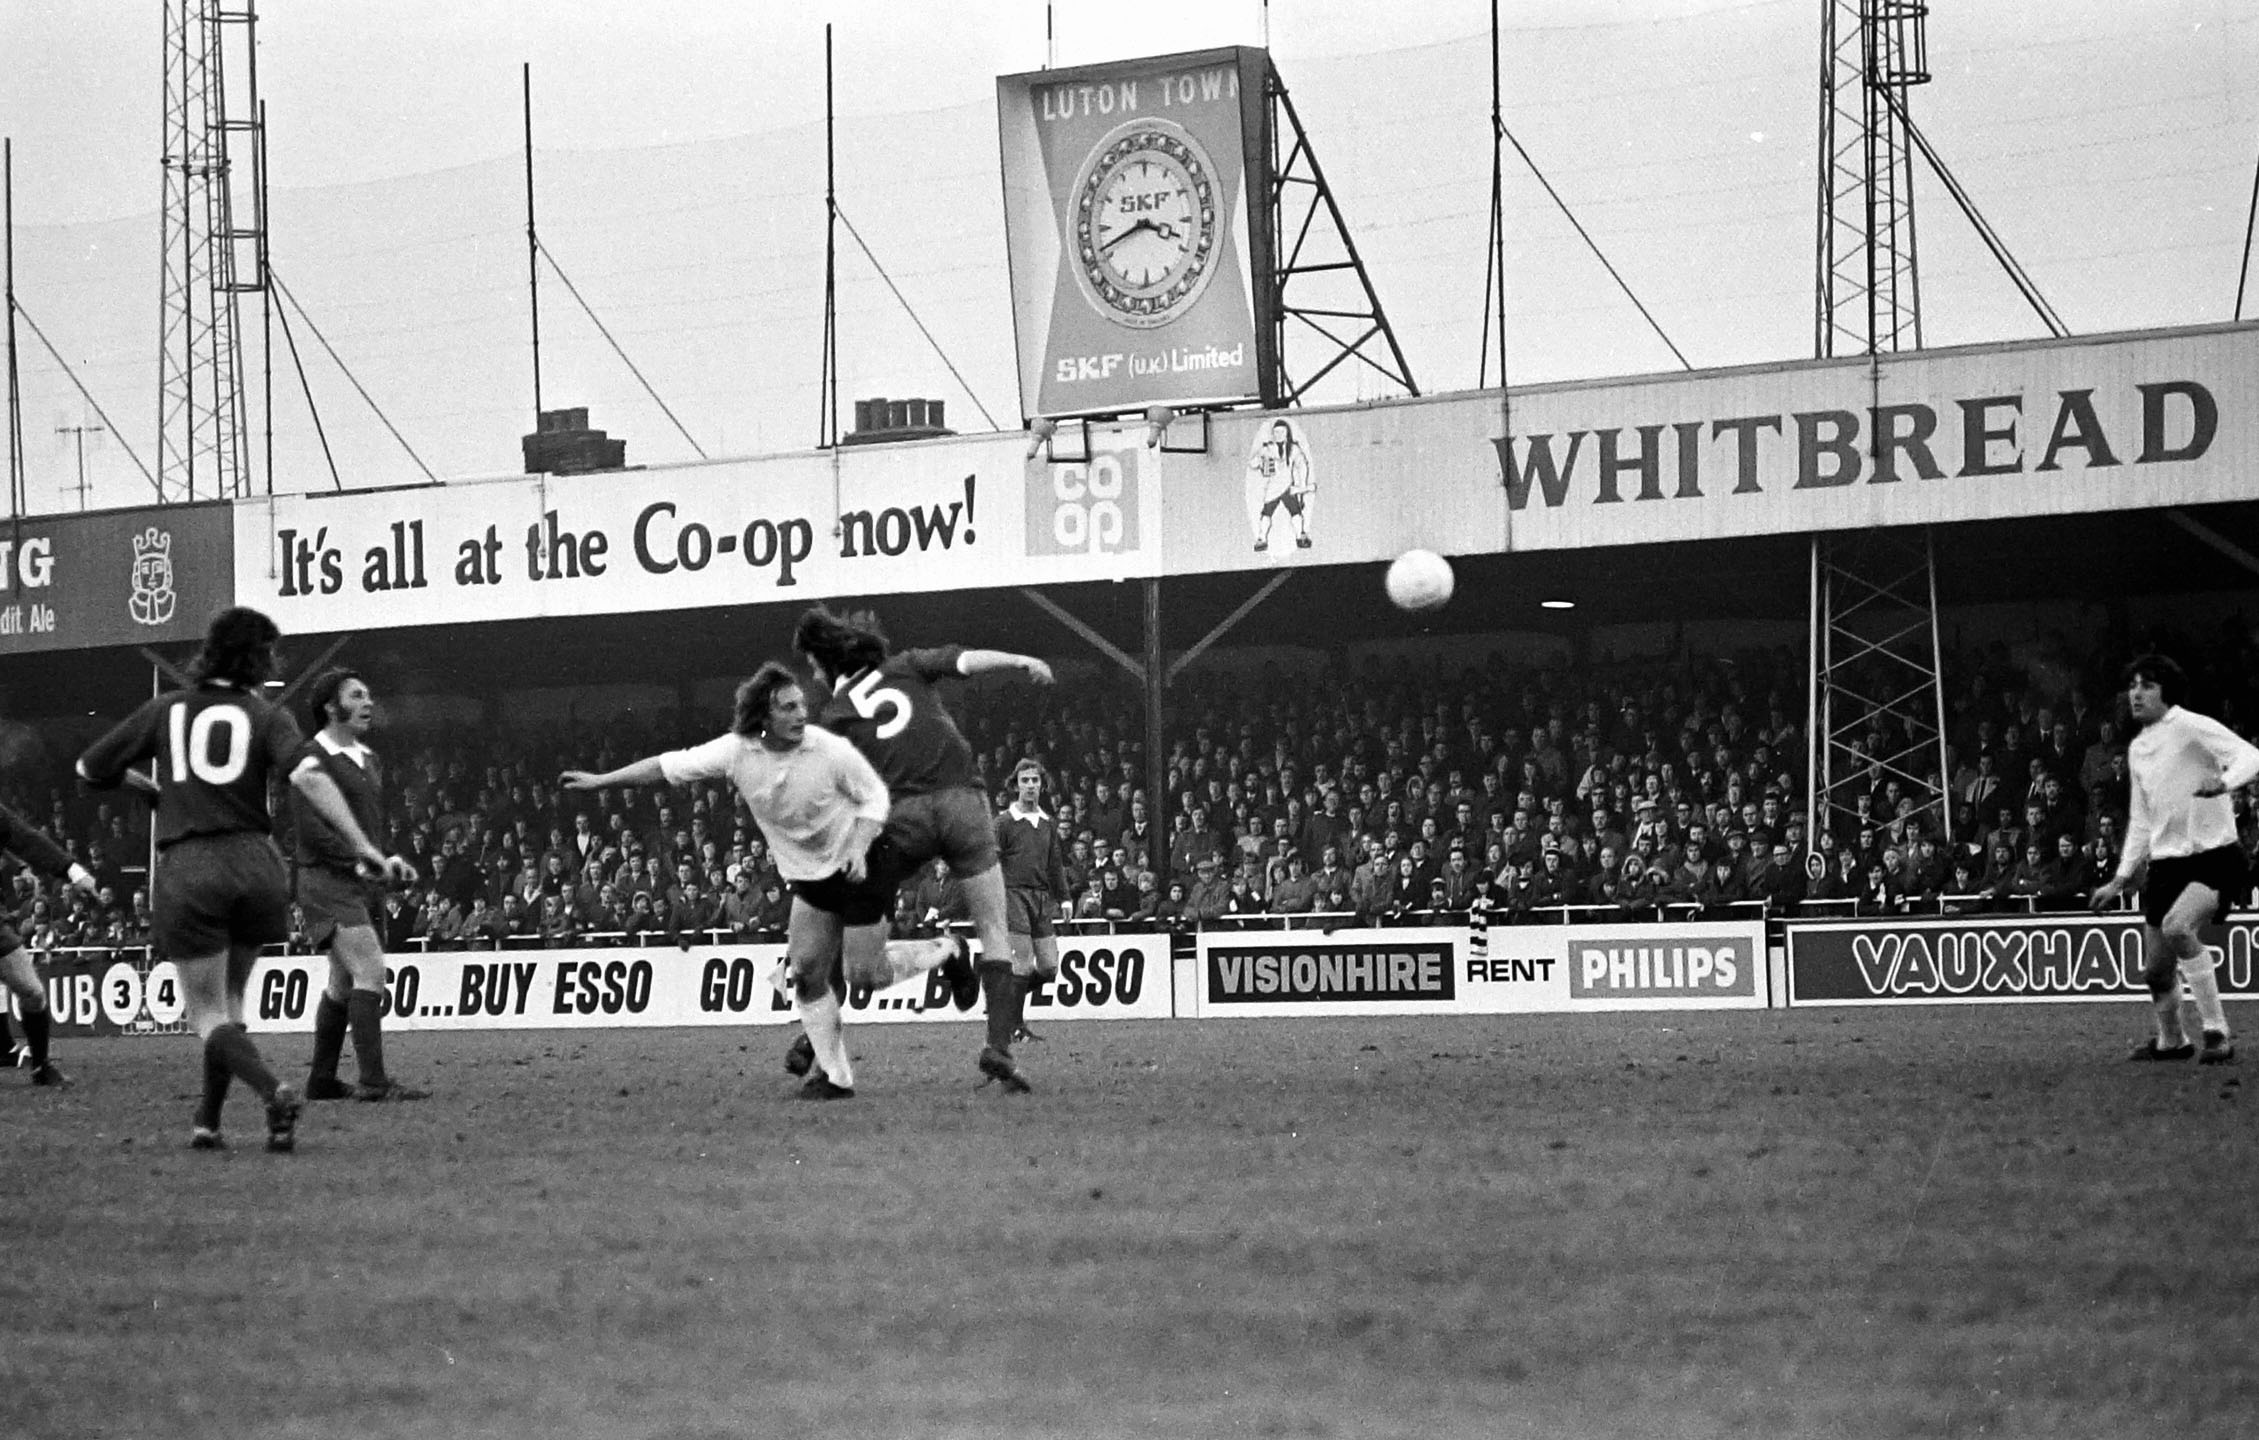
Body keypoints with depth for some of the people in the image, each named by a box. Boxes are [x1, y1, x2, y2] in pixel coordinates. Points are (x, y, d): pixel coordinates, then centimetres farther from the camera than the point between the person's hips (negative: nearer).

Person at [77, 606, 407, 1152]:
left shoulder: (166, 710, 8)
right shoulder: (265, 717, 3)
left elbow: (90, 769, 14)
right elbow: (309, 779, -14)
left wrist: (144, 785, 32)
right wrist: (364, 847, -16)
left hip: (185, 870, -1)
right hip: (253, 863, 1)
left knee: (208, 1014, 1)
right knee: (229, 998, 21)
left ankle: (274, 1091, -24)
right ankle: (207, 1121, 19)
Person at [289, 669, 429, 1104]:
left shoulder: (368, 759, 18)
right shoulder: (313, 759, -10)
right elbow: (310, 828, -17)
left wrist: (389, 861, 10)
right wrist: (361, 860, -20)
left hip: (364, 886, 9)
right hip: (327, 883, -9)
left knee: (343, 983, 13)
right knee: (370, 970, -19)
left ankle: (321, 1081, 22)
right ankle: (372, 1081, -22)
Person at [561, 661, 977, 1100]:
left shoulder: (831, 750, -22)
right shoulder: (738, 751, -13)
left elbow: (875, 795, -9)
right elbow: (669, 766, -7)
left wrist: (859, 847, -24)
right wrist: (601, 780, -7)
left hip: (862, 864, -5)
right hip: (809, 874, 5)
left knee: (862, 974, -7)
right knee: (807, 970, -3)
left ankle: (946, 953, 21)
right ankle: (834, 1076, 9)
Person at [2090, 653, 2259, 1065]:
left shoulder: (2192, 727, -8)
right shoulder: (2138, 749, 15)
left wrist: (2225, 783, -43)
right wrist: (2120, 880, 22)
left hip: (2214, 857, -8)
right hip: (2166, 862, 8)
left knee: (2176, 926, -32)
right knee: (2157, 970, 9)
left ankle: (2217, 1032, -23)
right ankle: (2170, 1041, 35)